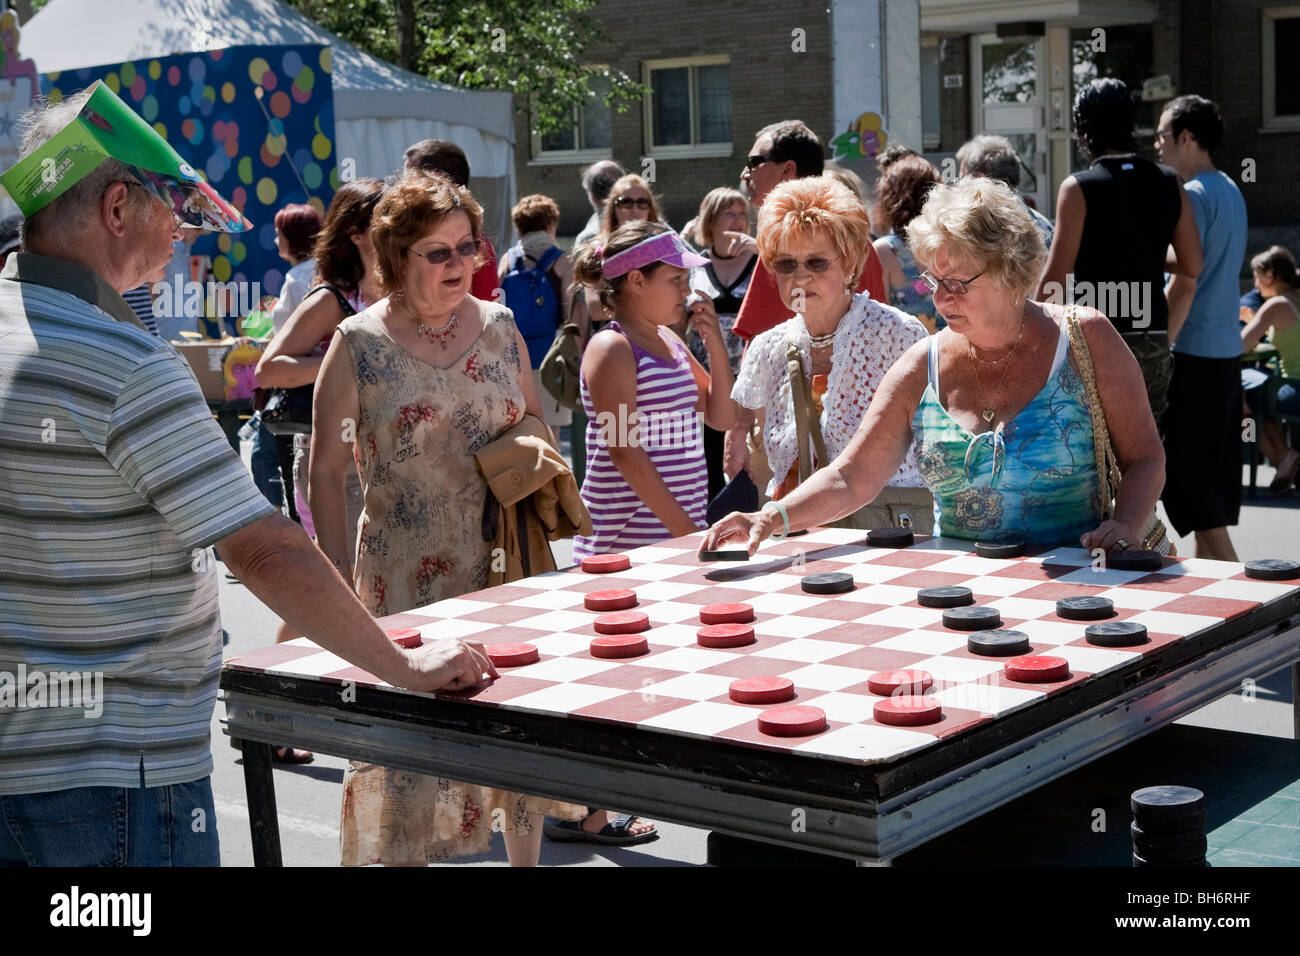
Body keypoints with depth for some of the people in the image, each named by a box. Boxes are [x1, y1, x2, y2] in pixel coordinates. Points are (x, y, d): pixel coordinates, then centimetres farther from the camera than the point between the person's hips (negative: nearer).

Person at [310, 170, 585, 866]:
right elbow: (326, 472, -3)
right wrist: (340, 585, -8)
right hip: (405, 574, -4)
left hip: (505, 563, 4)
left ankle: (525, 858, 26)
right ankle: (409, 852, 16)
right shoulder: (358, 344, -4)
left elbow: (535, 419, 21)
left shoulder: (499, 326, 8)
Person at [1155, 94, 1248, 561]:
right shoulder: (1230, 190, 15)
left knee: (1182, 468, -6)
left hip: (1194, 349, -9)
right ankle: (1208, 559, 19)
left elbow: (1185, 282, -18)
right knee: (1212, 464, 14)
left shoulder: (1193, 195, -14)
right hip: (1227, 346, 9)